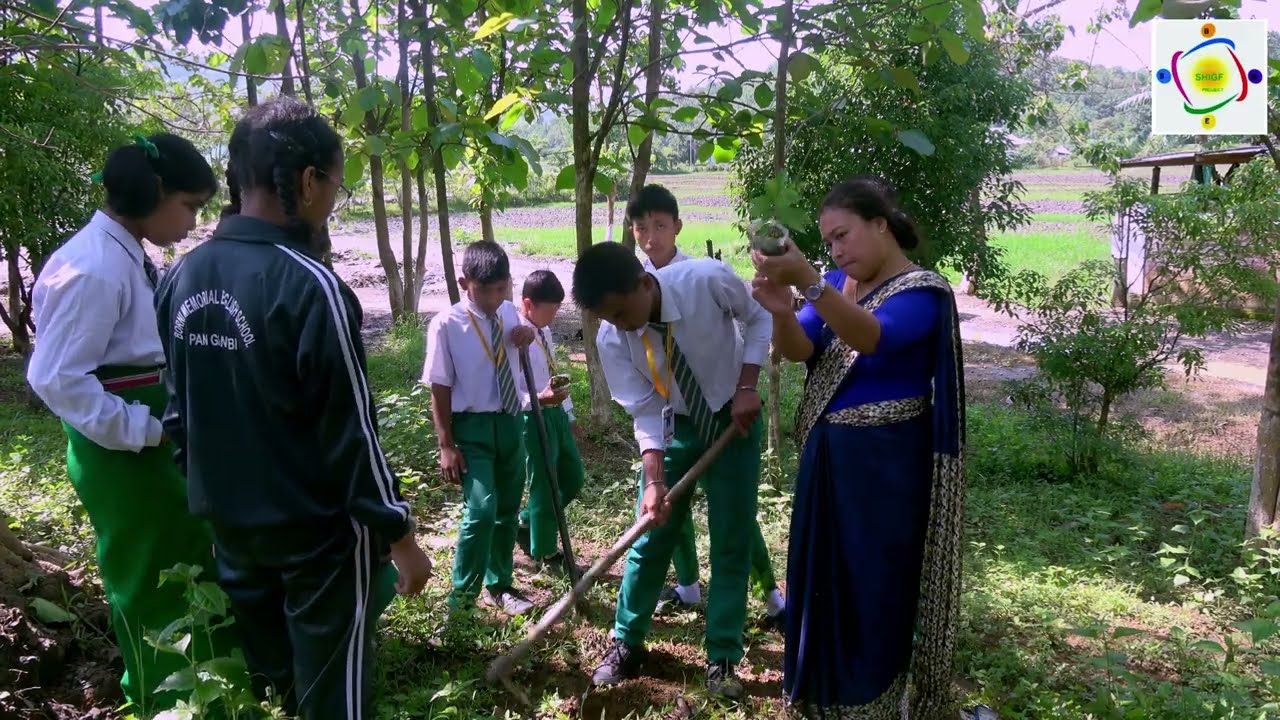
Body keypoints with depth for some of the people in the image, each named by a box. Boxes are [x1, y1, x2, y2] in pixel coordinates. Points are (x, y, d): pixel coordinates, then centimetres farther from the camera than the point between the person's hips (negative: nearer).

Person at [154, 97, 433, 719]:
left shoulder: (182, 277, 0)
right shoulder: (311, 286, -24)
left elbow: (179, 408, 9)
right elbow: (351, 430, -21)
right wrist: (400, 536, -11)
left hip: (229, 523, 7)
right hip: (317, 531, -7)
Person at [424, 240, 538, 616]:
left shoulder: (509, 313, 2)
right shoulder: (446, 325, -15)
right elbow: (440, 390, -12)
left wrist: (526, 336, -1)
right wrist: (446, 444, -13)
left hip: (511, 421, 6)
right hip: (472, 426, -6)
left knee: (508, 509, 16)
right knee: (481, 510, -17)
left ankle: (498, 586, 35)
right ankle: (461, 599, 1)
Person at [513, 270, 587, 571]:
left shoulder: (544, 331, 10)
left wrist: (568, 412, 21)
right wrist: (540, 399, -38)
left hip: (556, 413, 9)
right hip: (534, 417, -9)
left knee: (573, 478, 20)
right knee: (545, 486, 4)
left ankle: (527, 524, 37)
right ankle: (546, 552, 24)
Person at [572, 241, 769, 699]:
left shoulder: (709, 280, -29)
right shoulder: (612, 340, -22)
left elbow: (760, 318, -10)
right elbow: (645, 414, -16)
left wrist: (747, 386, -19)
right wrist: (655, 481, -27)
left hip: (734, 417, -1)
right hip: (674, 425, 2)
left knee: (732, 542, 2)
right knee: (650, 538, 4)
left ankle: (722, 659, 16)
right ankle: (626, 644, 24)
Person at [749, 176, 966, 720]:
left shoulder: (921, 291, -14)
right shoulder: (837, 283, 6)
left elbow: (871, 337, -35)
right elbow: (798, 349, -6)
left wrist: (809, 283, -49)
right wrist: (780, 309, -27)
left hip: (884, 465, -7)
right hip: (826, 458, 7)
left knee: (873, 589, 5)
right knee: (824, 580, 17)